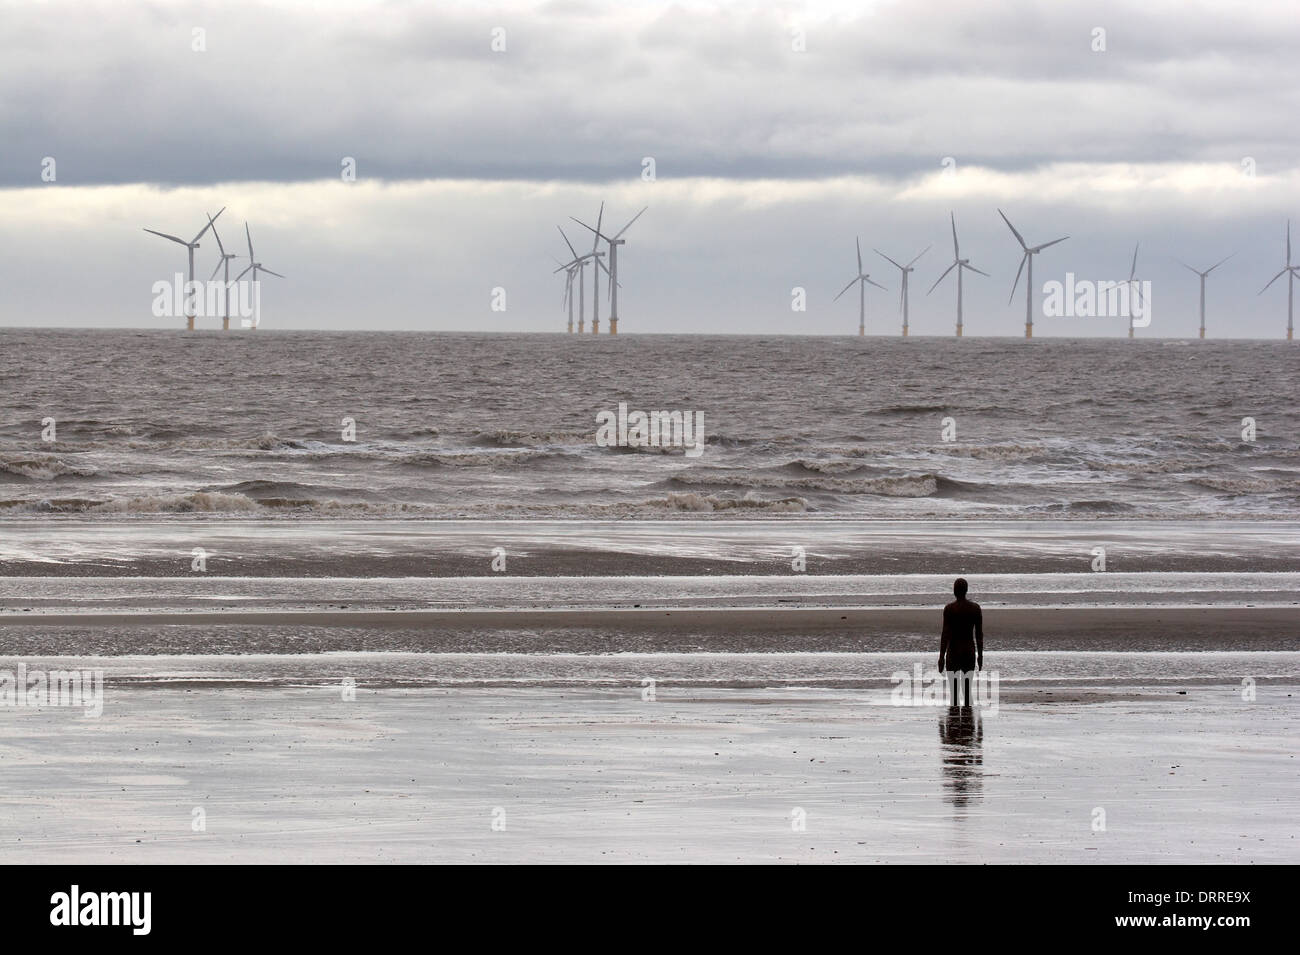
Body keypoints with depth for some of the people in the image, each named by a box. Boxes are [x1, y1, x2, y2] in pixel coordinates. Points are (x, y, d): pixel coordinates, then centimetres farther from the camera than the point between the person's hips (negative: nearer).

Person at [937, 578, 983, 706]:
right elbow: (979, 634, 4)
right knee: (967, 691, 9)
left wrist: (941, 657, -9)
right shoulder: (975, 608, 1)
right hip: (970, 652, 4)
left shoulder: (949, 609, -11)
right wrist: (980, 655, 13)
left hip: (953, 652, -4)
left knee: (954, 692, 2)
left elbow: (945, 634, -13)